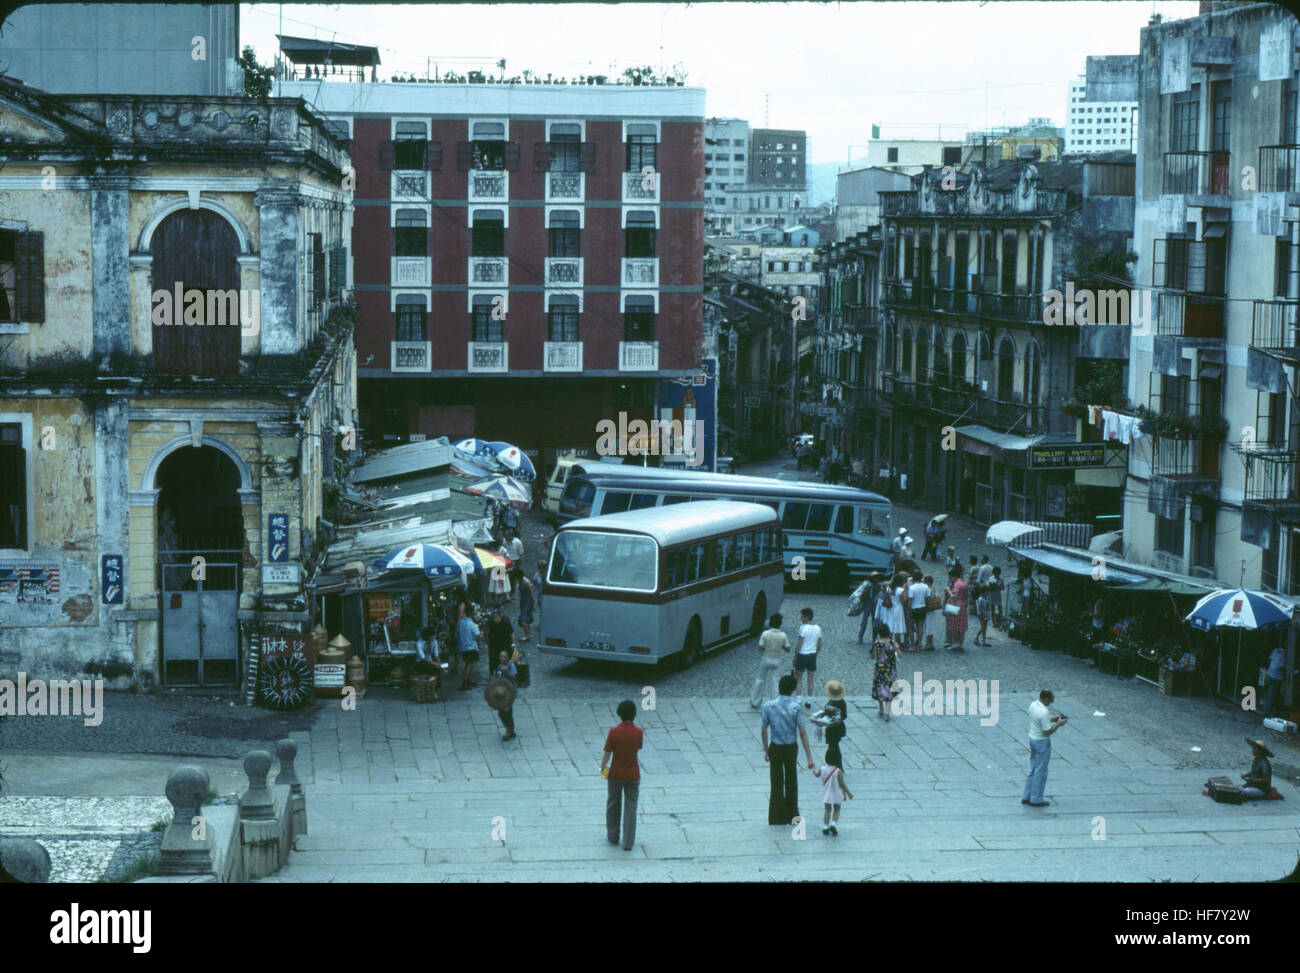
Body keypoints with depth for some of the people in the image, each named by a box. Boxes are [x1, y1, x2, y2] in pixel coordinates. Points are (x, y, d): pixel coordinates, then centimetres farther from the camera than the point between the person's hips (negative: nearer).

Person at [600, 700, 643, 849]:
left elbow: (607, 754, -12)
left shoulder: (614, 732, -17)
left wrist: (602, 769, 4)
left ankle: (613, 836, 30)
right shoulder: (638, 732, -12)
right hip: (633, 774, 1)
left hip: (616, 774, -1)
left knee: (613, 804, 19)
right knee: (630, 807, 8)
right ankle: (628, 842, 6)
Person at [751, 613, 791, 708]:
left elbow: (760, 648, -15)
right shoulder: (783, 636, -14)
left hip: (765, 659, 0)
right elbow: (787, 649, -7)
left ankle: (755, 702, 26)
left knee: (760, 680, 16)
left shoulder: (765, 633, -17)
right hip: (776, 661, 0)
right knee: (774, 682, 9)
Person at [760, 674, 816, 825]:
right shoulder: (795, 708, -14)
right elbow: (802, 732, -16)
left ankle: (777, 817, 13)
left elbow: (764, 730, -5)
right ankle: (792, 816, 24)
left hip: (775, 748, 0)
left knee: (776, 783, 11)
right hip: (791, 748, 0)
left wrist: (766, 750, 8)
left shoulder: (768, 706, -10)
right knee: (791, 781, 16)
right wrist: (809, 757, -14)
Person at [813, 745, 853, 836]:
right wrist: (848, 793, -11)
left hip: (826, 795, 3)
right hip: (837, 795, -3)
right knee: (836, 810, 14)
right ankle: (833, 823, -6)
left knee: (828, 810, 17)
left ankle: (825, 826, 8)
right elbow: (842, 784, -22)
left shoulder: (823, 769, -8)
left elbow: (817, 774, 15)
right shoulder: (838, 771, -22)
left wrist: (814, 771, 38)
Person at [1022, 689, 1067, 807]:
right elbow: (1047, 732, -23)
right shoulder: (1043, 712, -28)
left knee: (1033, 770, 18)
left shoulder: (1033, 705, 0)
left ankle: (1026, 797, 24)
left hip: (1032, 739, 9)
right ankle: (1036, 800, 13)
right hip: (1042, 742, -9)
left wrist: (1053, 719, 11)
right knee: (1040, 771, 4)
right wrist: (1058, 724, -11)